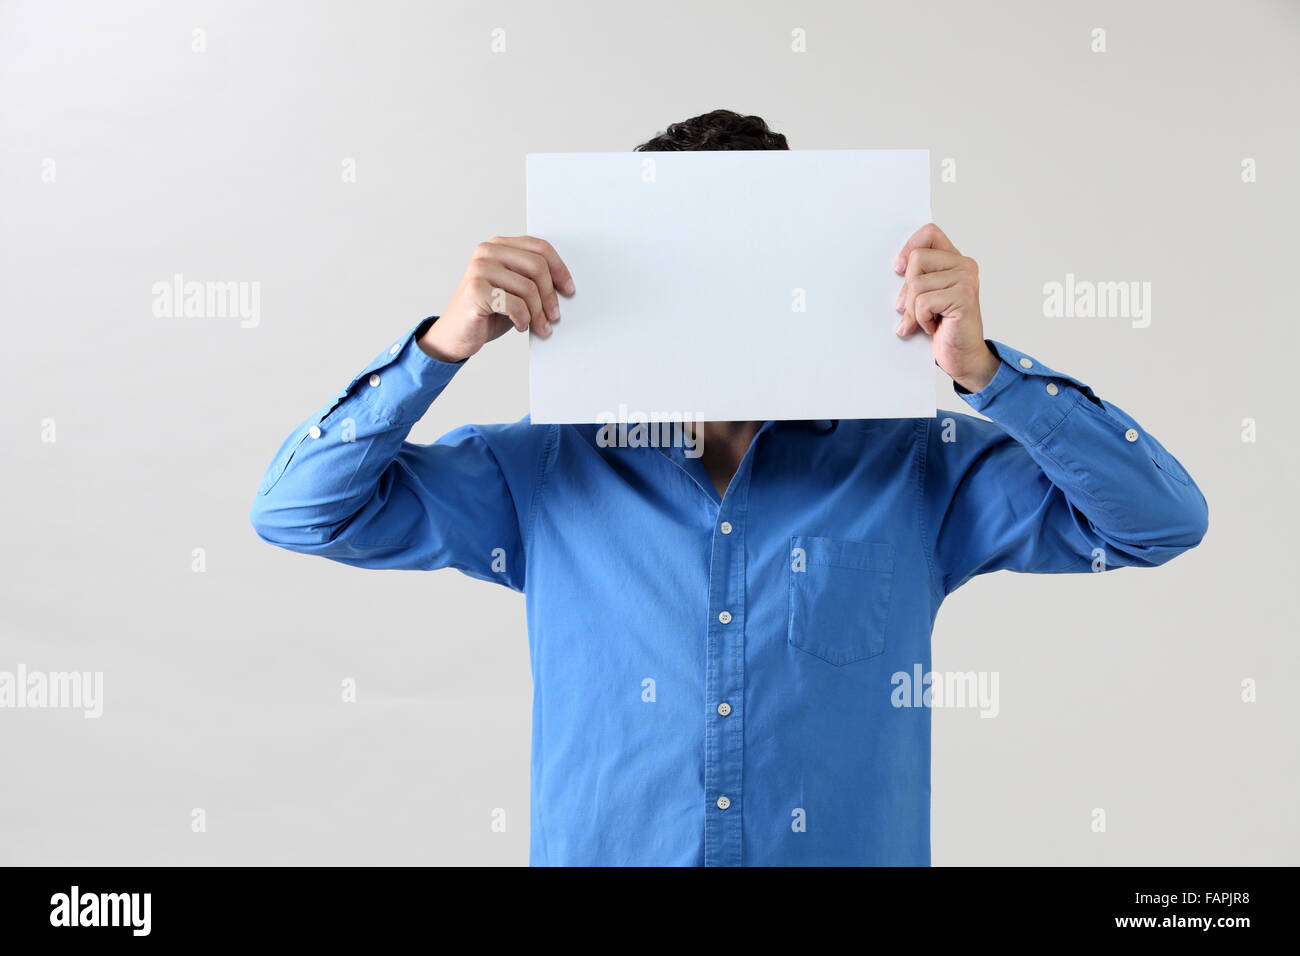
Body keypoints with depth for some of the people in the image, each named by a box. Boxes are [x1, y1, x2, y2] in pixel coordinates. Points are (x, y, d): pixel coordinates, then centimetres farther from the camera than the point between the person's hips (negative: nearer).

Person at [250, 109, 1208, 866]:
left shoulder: (915, 465, 1)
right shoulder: (547, 470, 3)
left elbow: (1161, 520, -3)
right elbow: (300, 508, 1)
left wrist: (984, 368, -14)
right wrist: (444, 345, -12)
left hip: (854, 847, 0)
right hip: (600, 847, 1)